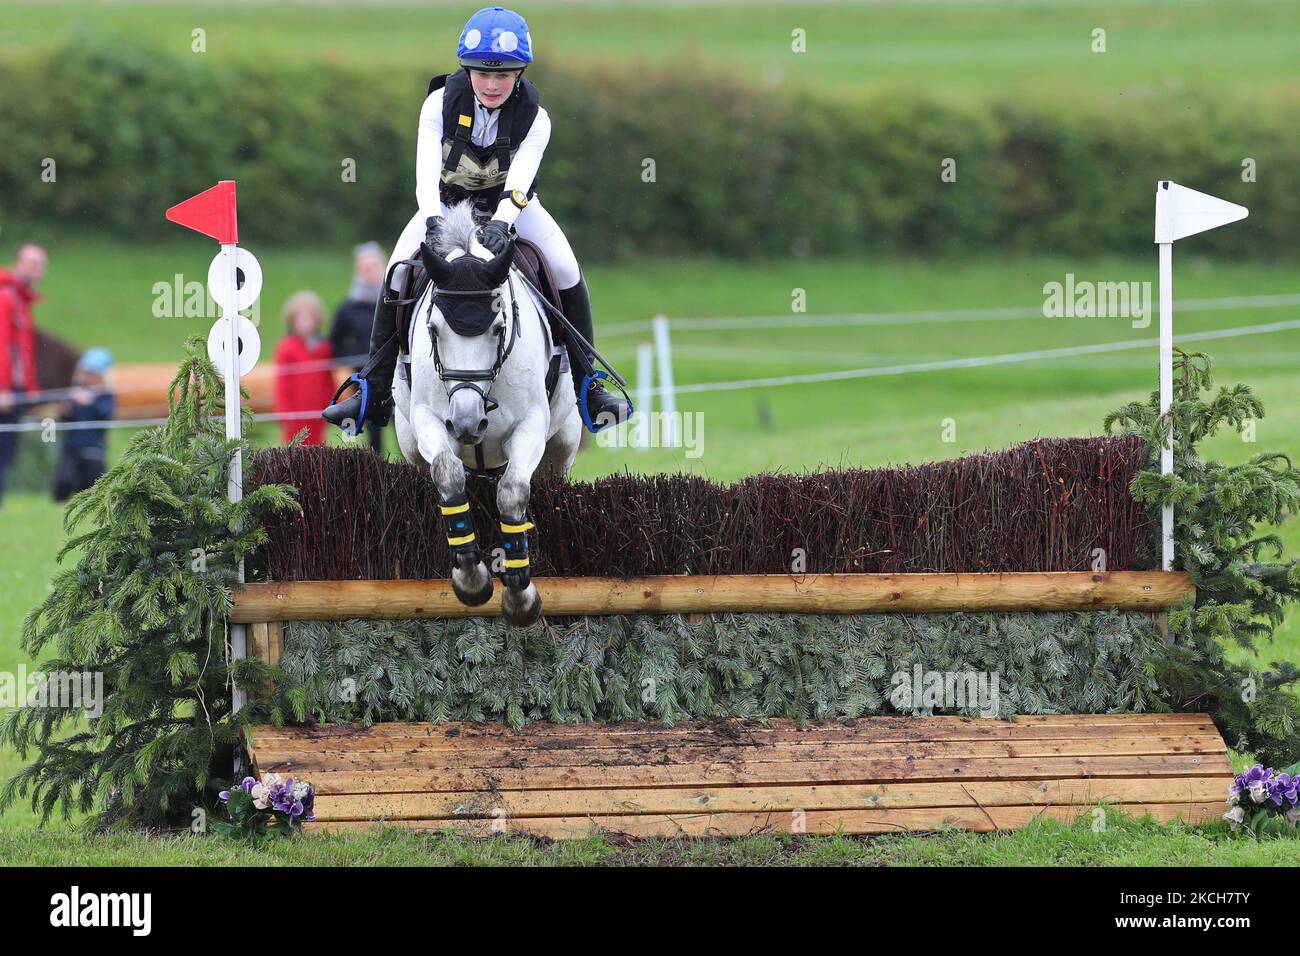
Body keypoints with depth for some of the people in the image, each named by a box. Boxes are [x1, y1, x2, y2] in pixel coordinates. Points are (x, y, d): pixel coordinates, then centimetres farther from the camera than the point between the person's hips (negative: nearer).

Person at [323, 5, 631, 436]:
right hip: (447, 202, 0)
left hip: (511, 205, 0)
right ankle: (373, 392, -9)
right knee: (396, 276, -18)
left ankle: (586, 386, -7)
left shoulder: (534, 117, -21)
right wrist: (433, 220, -50)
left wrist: (502, 221, -55)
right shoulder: (442, 103, -21)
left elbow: (519, 178, -34)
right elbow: (426, 168, -31)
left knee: (568, 274, -20)